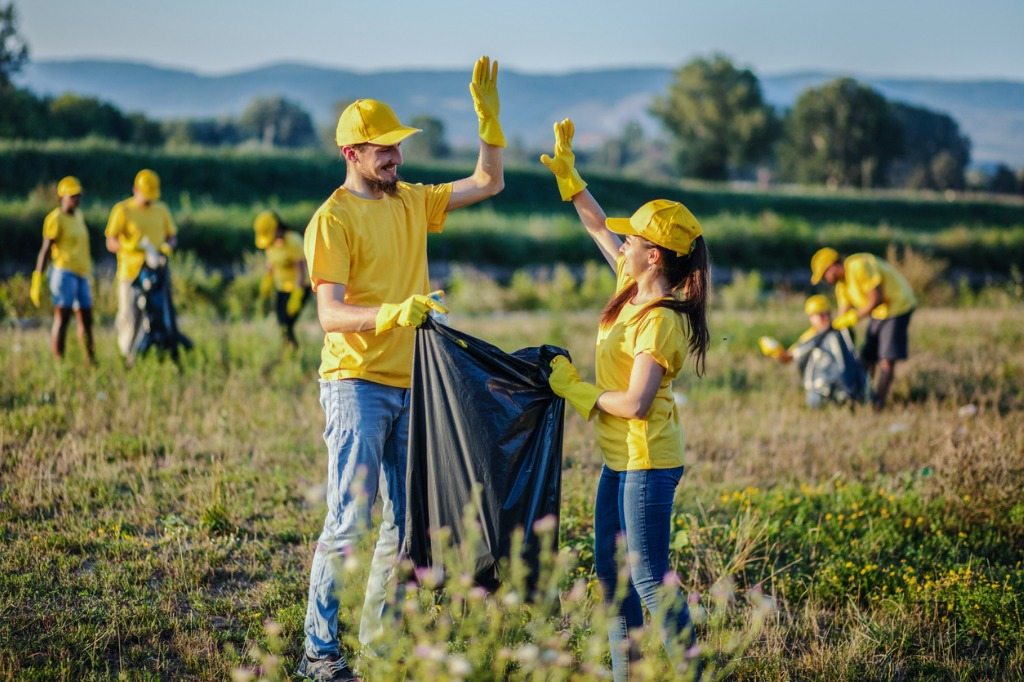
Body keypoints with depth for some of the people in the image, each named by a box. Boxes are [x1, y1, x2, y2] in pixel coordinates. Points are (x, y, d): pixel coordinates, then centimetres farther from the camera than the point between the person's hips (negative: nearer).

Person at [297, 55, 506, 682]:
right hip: (357, 385, -7)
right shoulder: (333, 219, -10)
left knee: (408, 523, 9)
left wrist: (489, 116, 6)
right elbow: (331, 314, -18)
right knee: (350, 523, -8)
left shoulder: (411, 201, 12)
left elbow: (488, 184, 19)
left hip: (411, 384, 7)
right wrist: (393, 313, -34)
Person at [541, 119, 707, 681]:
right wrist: (567, 175, 16)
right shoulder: (632, 288, 4)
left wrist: (573, 388, -13)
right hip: (621, 458, 10)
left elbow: (635, 403, -25)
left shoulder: (660, 321, -22)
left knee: (649, 579, -4)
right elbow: (598, 227, 19)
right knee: (610, 572, 14)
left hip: (648, 460, -10)